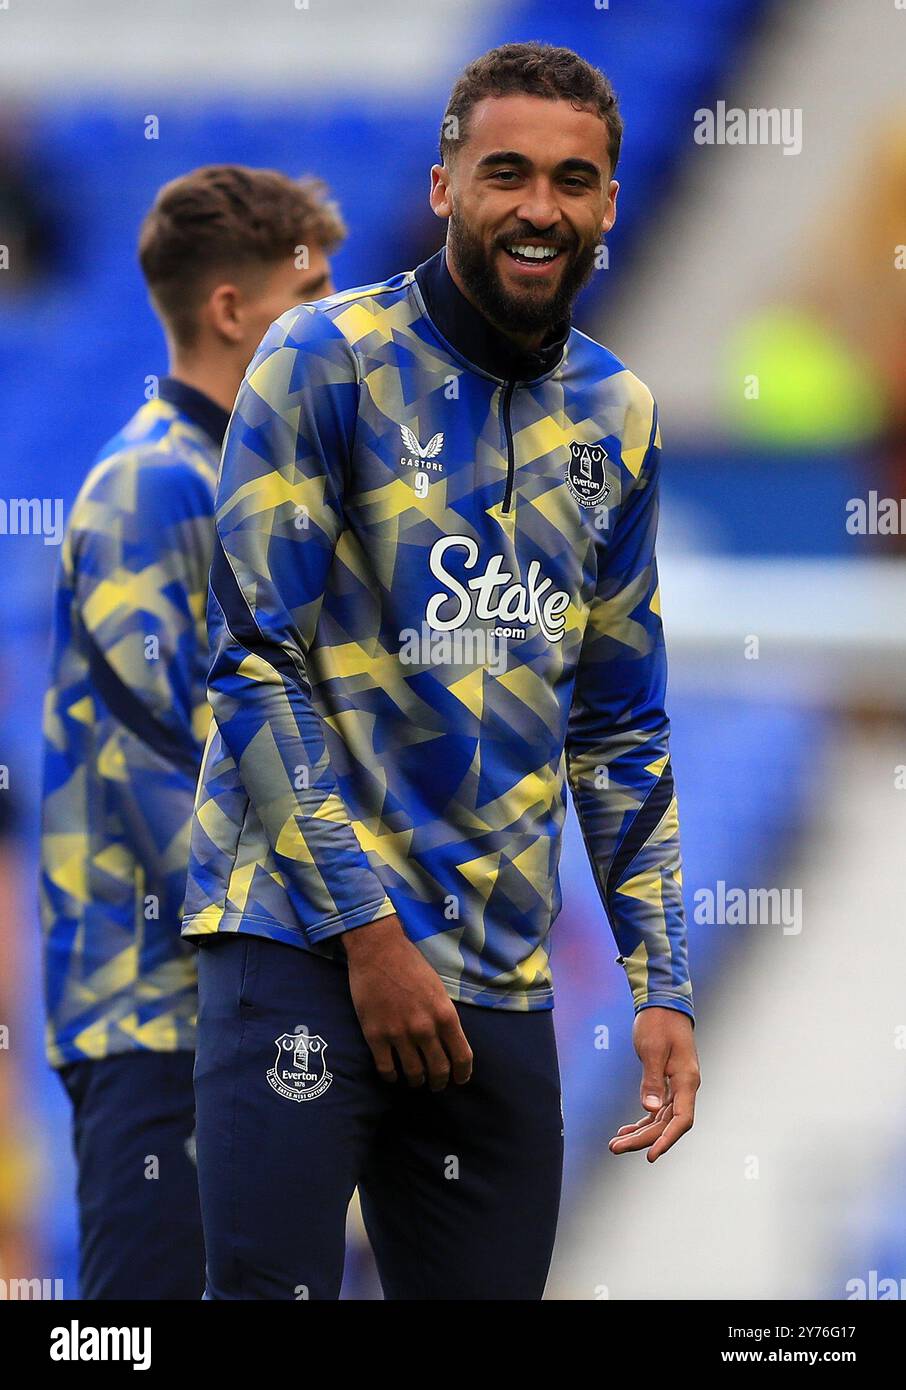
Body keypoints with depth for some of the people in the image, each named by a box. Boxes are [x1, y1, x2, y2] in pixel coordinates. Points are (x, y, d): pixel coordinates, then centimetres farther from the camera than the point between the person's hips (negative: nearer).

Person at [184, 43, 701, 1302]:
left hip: (501, 978, 5)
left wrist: (663, 984, 10)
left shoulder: (617, 419, 12)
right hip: (303, 930, -5)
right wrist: (367, 929, -13)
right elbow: (257, 665, -8)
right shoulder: (329, 361, -4)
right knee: (271, 1290, -15)